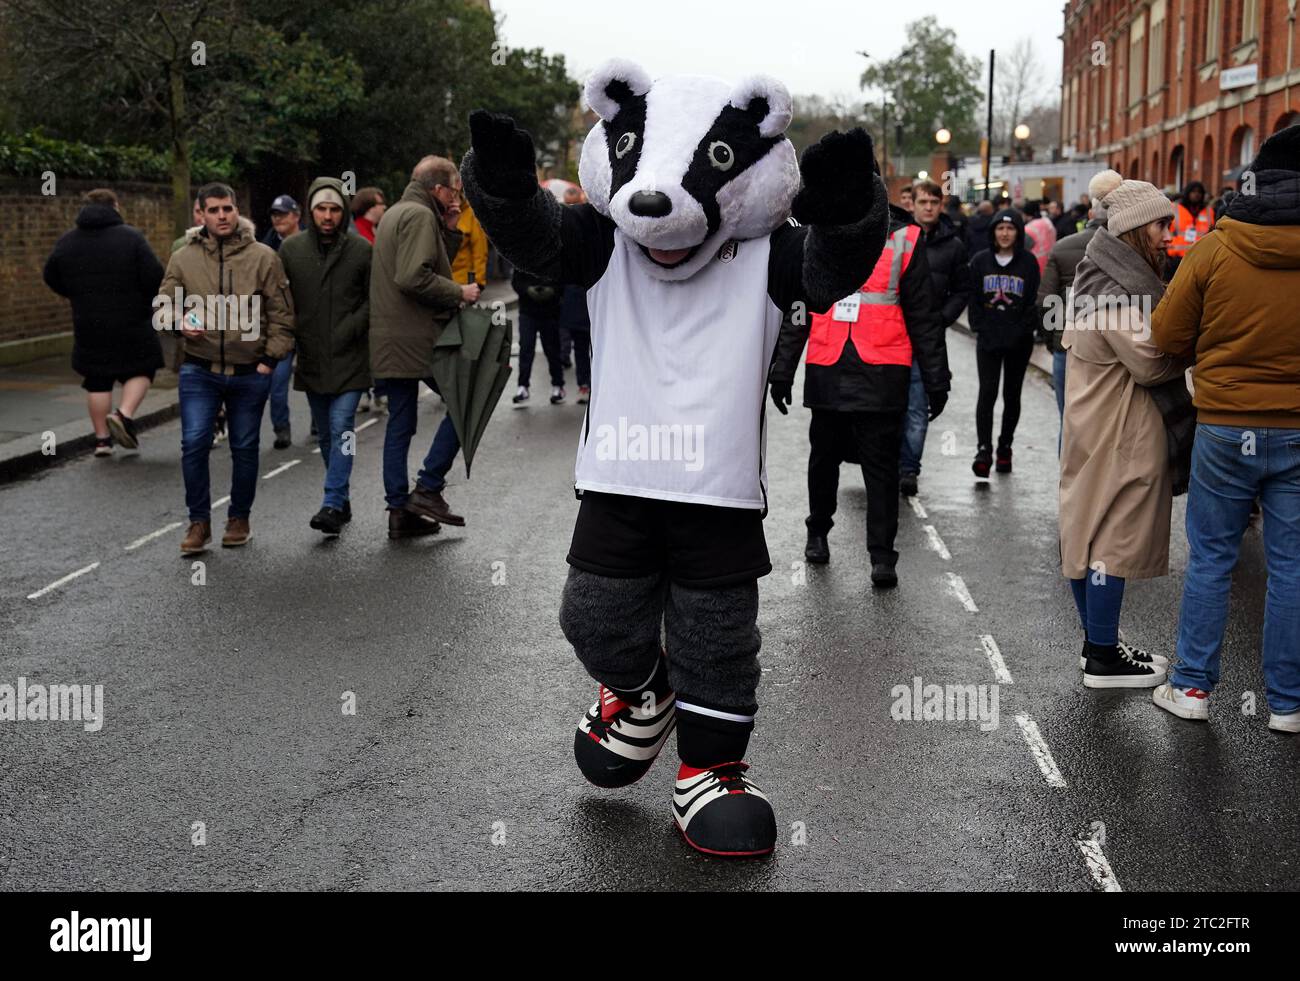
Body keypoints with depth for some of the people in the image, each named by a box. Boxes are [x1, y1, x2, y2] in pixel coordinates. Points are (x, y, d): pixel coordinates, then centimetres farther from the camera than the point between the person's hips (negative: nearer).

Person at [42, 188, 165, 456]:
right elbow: (155, 276, -14)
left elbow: (52, 278, 11)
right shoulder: (130, 236, -8)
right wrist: (148, 302, 5)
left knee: (97, 381, 10)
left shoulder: (67, 241, 4)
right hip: (132, 323, -3)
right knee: (141, 370, 12)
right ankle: (124, 414, -11)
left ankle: (102, 438, 11)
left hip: (88, 326, 3)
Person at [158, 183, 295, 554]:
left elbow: (282, 314, 1)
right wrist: (181, 322, -14)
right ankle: (199, 522, 5)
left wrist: (271, 358, -5)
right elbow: (164, 306, 7)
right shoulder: (183, 258, 3)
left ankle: (239, 519, 26)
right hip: (199, 371, 0)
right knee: (194, 444, -8)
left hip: (250, 373, 0)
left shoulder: (263, 257, -1)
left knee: (245, 449, 10)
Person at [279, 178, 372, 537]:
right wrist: (292, 332, 1)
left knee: (341, 427, -12)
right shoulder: (291, 249, 4)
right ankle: (342, 501, 23)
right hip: (311, 358, 4)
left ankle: (333, 504, -13)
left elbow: (373, 298, 3)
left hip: (350, 357, -3)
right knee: (326, 433, 12)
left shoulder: (361, 249, -2)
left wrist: (351, 329, -6)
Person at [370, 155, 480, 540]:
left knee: (400, 424, 10)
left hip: (390, 342, 10)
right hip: (419, 339, -10)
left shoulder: (395, 213, 21)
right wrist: (459, 292, -14)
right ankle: (428, 489, 0)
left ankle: (400, 510, 13)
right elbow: (413, 277, -23)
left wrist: (447, 227, 13)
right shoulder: (420, 216, -12)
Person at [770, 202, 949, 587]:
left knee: (881, 466, 1)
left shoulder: (904, 240, 1)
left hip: (880, 376, -2)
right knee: (824, 458, 14)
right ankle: (818, 532, 32)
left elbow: (924, 317, 3)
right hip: (827, 372, 2)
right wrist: (782, 371, 9)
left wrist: (936, 380, 2)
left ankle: (882, 556, 8)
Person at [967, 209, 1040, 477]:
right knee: (987, 392, -11)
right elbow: (973, 298, 5)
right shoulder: (980, 261, 3)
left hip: (1019, 341, 0)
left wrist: (1023, 331, -8)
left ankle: (1005, 448, 20)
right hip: (988, 339, 0)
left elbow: (1033, 301, 0)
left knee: (1012, 395, 9)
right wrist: (979, 328, -5)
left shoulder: (1028, 262, 1)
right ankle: (984, 450, -16)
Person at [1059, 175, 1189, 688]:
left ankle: (1098, 641, 25)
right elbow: (1151, 362, -21)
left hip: (1095, 428, 10)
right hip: (1117, 435, -10)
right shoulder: (1116, 293, -19)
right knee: (1113, 538, -3)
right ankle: (1103, 659, 5)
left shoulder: (1103, 280, 13)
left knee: (1088, 532, 14)